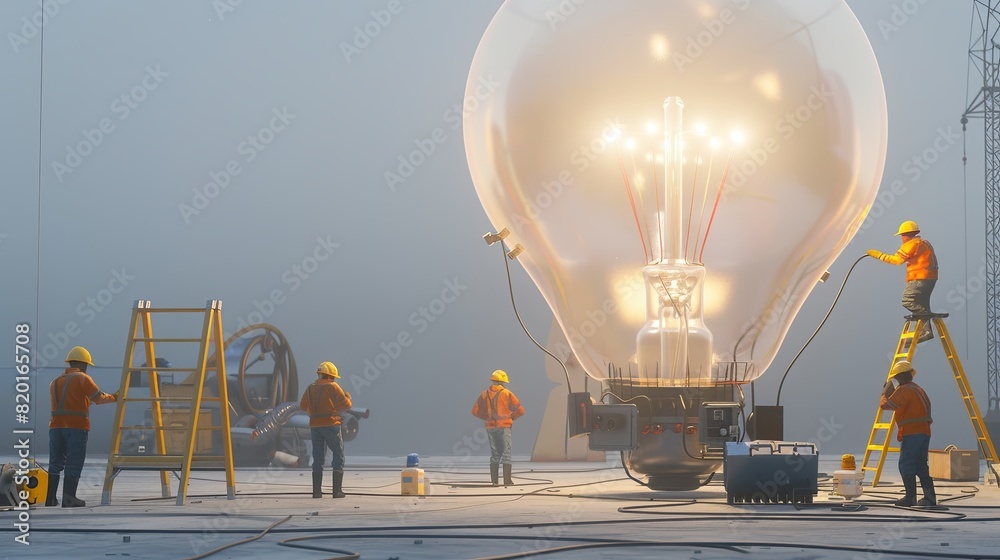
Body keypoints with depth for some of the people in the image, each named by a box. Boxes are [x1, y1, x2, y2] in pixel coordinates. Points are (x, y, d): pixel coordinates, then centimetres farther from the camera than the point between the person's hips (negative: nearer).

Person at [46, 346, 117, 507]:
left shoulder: (55, 382, 18)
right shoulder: (82, 378, -3)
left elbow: (64, 404, 17)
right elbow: (99, 398, -7)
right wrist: (115, 397, 9)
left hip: (56, 426, 6)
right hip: (76, 427, -6)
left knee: (55, 463, 9)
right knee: (74, 464, -5)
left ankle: (50, 499, 5)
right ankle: (69, 499, -11)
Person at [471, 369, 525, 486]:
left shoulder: (484, 394, 5)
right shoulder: (507, 394, -5)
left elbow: (475, 411, 6)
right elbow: (520, 410, -4)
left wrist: (487, 417, 13)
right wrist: (512, 417, 11)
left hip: (490, 427, 4)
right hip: (504, 426, -4)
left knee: (494, 454, 12)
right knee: (506, 453, -1)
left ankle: (494, 480, 7)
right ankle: (507, 480, -8)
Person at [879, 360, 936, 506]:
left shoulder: (903, 390, -7)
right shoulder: (918, 390, 23)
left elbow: (885, 405, -12)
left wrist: (885, 393, 6)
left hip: (912, 433, -9)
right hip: (925, 432, 9)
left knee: (906, 465, -6)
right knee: (921, 466, 8)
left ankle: (911, 497, -11)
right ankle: (930, 497, 1)